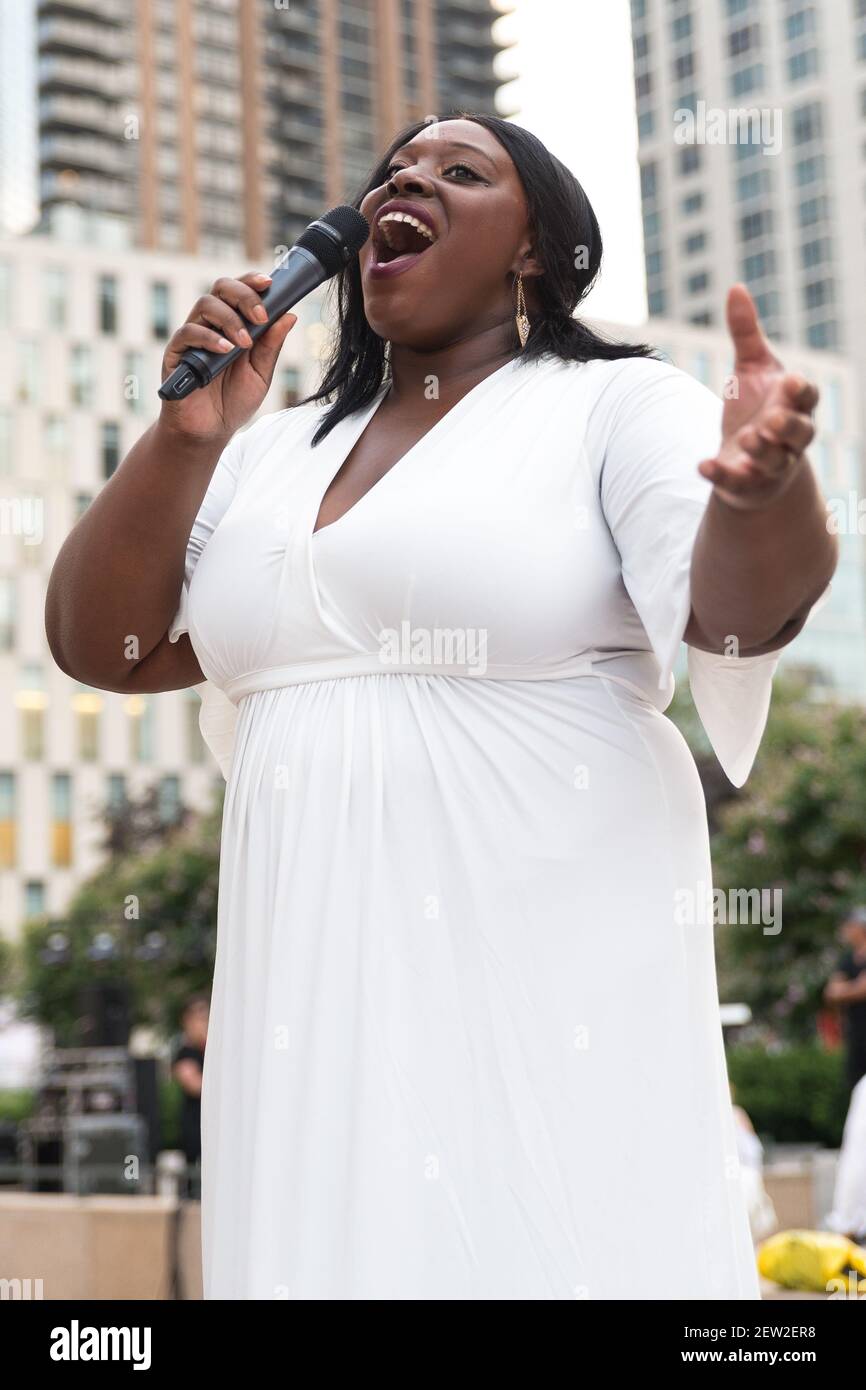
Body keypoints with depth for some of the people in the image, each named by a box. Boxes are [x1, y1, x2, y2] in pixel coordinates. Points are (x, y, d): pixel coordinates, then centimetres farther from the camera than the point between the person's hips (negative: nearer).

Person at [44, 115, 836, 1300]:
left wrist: (762, 489, -38)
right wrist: (190, 434, -4)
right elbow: (101, 647, 9)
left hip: (553, 966, -4)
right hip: (319, 982, 4)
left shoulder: (616, 406, 0)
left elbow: (740, 605, -16)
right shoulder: (271, 452, 14)